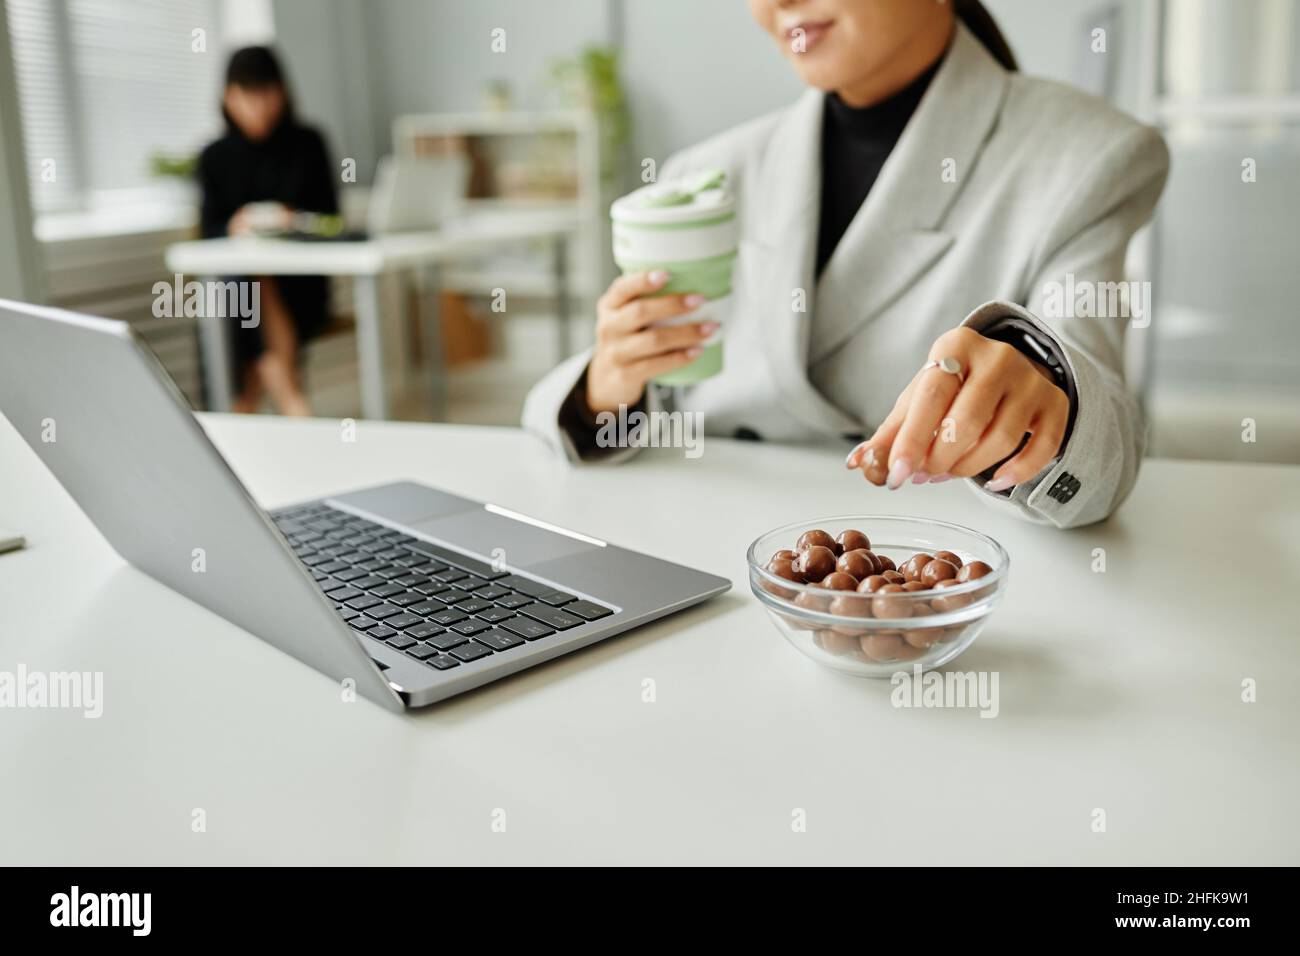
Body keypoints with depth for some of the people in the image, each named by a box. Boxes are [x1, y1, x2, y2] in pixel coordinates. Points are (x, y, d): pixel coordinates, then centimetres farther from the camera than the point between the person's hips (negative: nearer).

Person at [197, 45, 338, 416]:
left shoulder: (307, 144, 6)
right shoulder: (214, 158, 9)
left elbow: (330, 216, 1)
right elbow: (209, 231, 2)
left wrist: (296, 220, -21)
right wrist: (234, 227, -22)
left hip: (301, 278, 0)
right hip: (236, 280, 1)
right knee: (254, 287, -32)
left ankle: (245, 407, -24)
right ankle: (293, 404, -36)